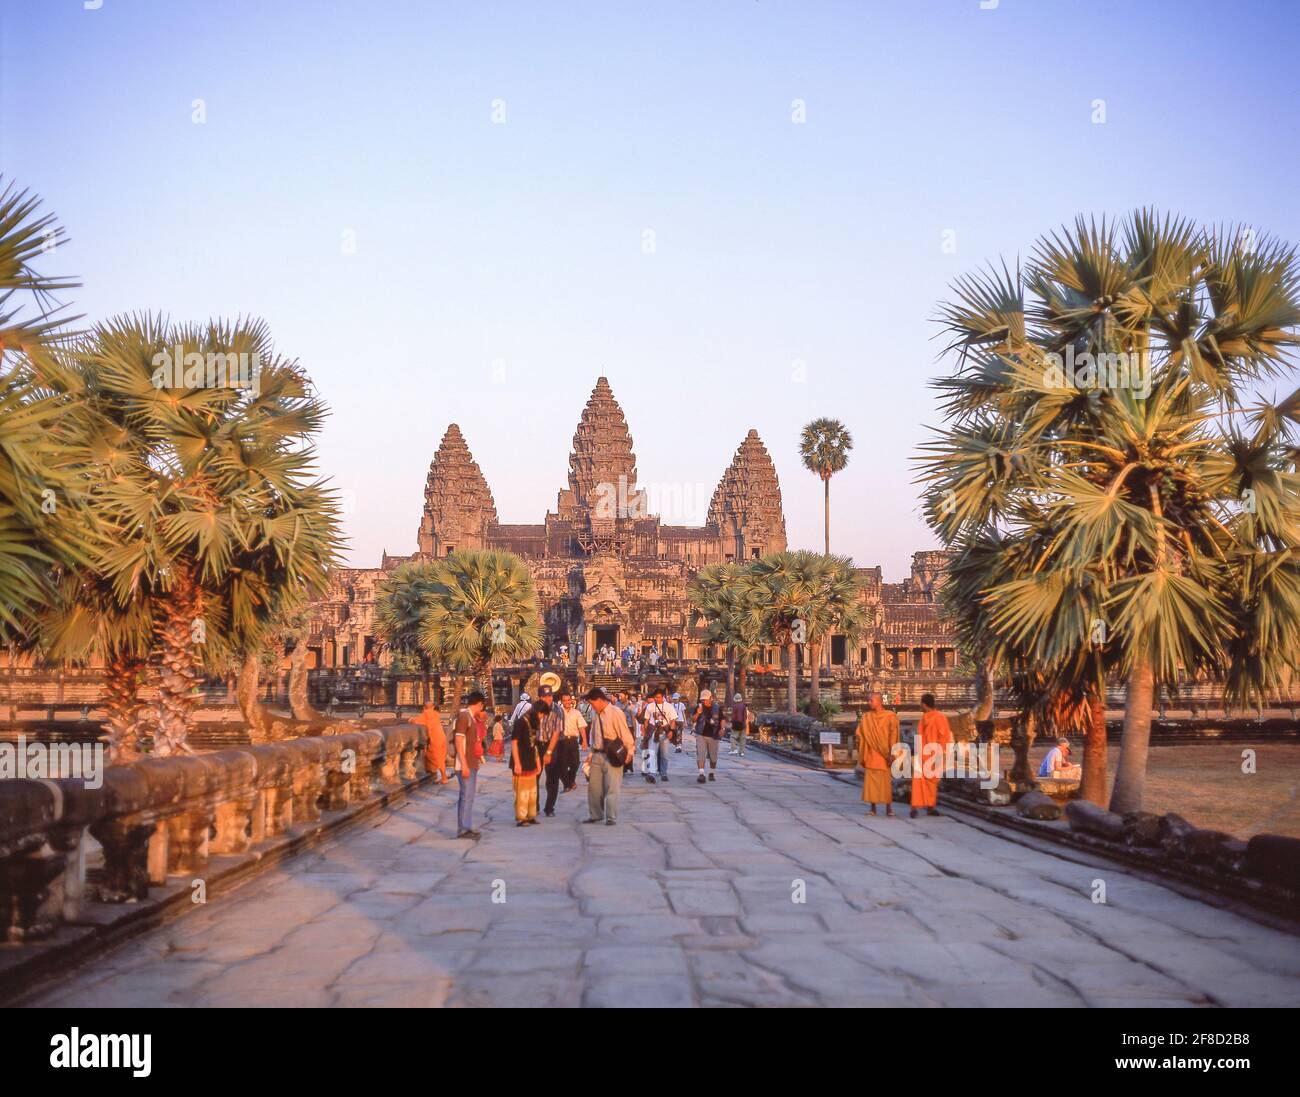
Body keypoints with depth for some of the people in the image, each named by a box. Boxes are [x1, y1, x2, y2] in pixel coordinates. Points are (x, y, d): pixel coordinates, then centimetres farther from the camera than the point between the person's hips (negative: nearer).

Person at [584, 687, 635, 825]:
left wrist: (629, 751, -12)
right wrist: (592, 752, 14)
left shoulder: (615, 712, -14)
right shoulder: (595, 714, 8)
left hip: (612, 756, -7)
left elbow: (625, 733, -13)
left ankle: (611, 818, 4)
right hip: (597, 755, 7)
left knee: (611, 788, -3)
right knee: (594, 787, 11)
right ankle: (595, 815, 26)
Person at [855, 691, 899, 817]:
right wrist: (862, 754, 3)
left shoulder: (890, 717, -3)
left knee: (886, 781, -2)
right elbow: (860, 735, 10)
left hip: (883, 753, -3)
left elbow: (893, 736, -6)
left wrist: (891, 752, -13)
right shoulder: (866, 717, 8)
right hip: (870, 753, 3)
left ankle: (889, 808, 5)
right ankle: (873, 808, 5)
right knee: (870, 780, 0)